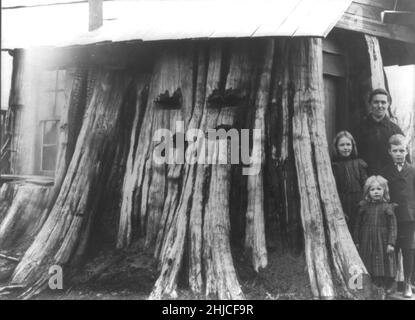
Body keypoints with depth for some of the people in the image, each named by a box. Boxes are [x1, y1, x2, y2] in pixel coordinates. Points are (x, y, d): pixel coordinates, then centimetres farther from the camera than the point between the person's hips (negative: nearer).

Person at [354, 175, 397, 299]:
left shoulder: (387, 207, -2)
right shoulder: (364, 207, 4)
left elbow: (392, 226, -3)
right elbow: (358, 225, 8)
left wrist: (391, 243, -9)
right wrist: (356, 241, 6)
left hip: (382, 243, -2)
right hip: (366, 242, 2)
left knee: (383, 266, 3)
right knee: (368, 268, 5)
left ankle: (381, 290, 15)